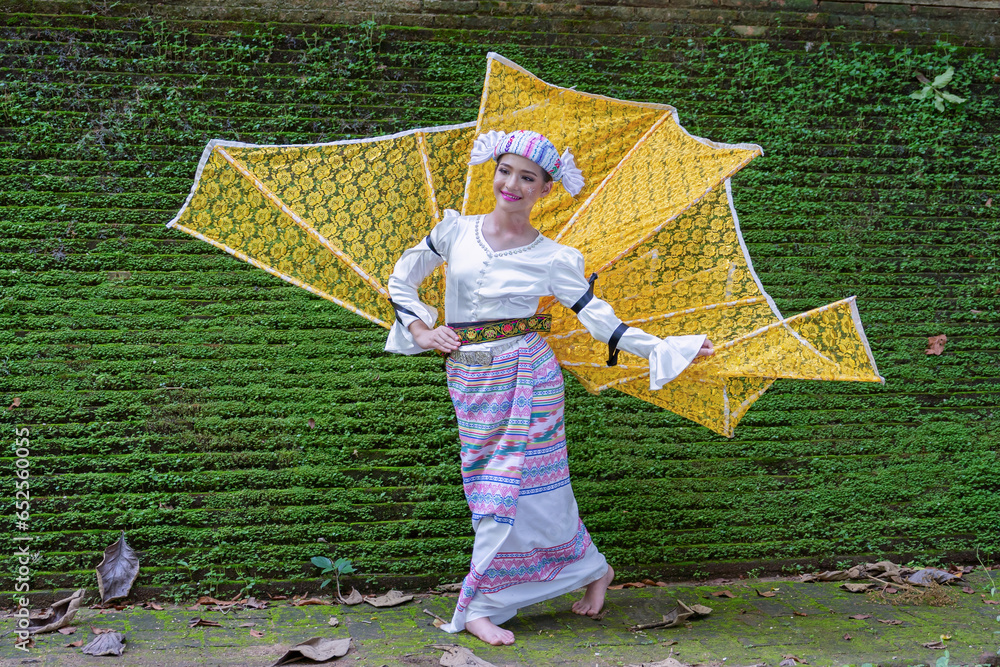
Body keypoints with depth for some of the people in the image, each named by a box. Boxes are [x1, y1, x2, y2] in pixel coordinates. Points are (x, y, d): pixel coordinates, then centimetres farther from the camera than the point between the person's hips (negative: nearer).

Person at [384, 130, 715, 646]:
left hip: (528, 375, -2)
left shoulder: (553, 258, -1)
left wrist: (669, 348, -4)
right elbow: (401, 280, 15)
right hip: (467, 377, 3)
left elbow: (599, 318, 0)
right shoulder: (456, 230, 4)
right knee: (490, 485, 4)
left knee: (515, 485, -2)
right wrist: (420, 330, 2)